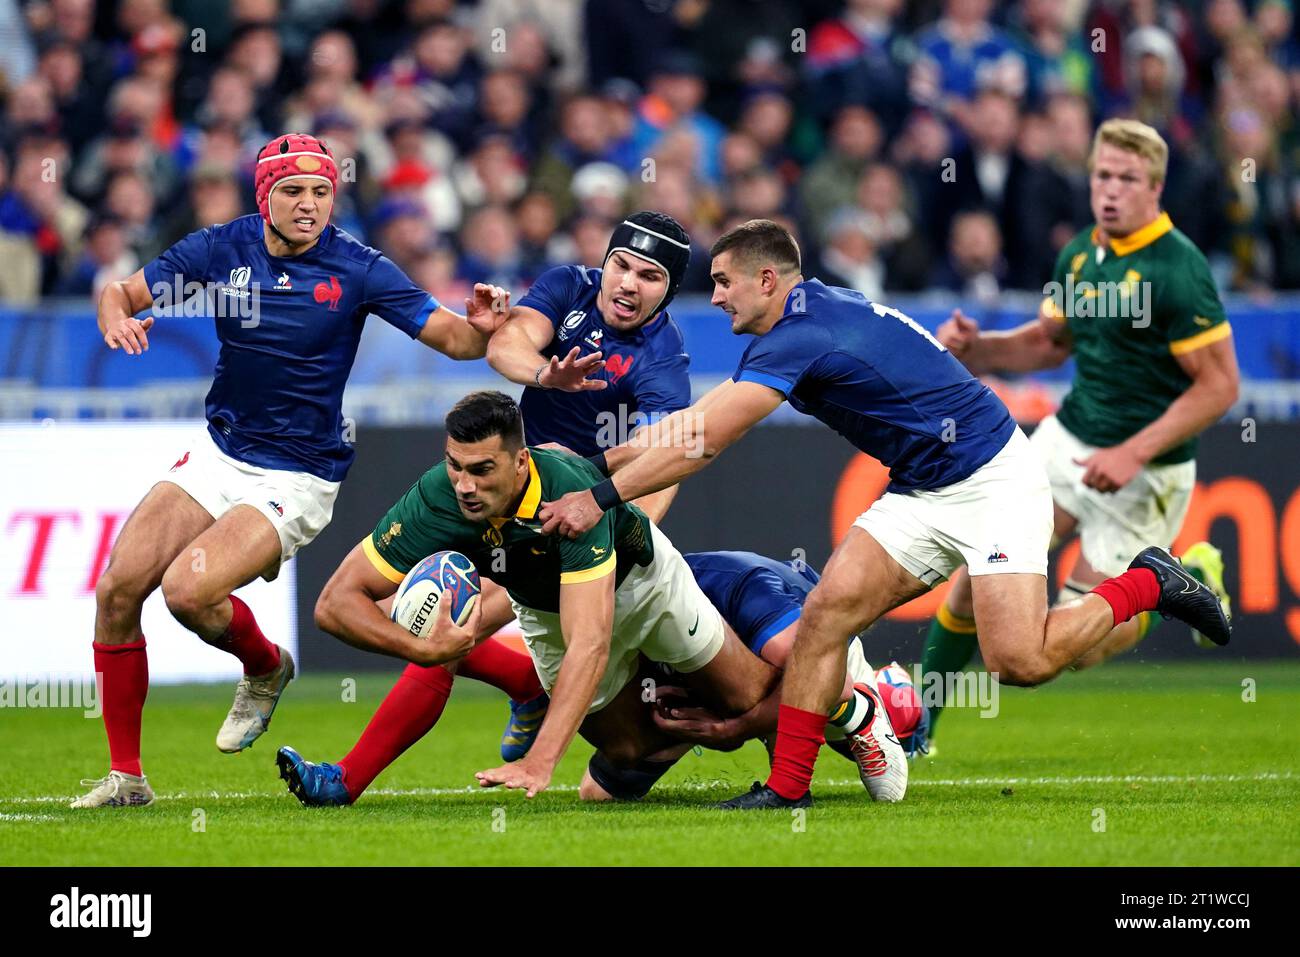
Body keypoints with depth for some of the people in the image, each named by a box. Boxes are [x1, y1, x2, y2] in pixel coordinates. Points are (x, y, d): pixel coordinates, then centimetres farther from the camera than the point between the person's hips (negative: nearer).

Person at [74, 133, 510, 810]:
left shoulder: (355, 269, -13)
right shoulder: (222, 248, -4)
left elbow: (453, 338, -11)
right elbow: (123, 292, 2)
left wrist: (480, 326, -34)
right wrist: (117, 317, -22)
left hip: (297, 479, -5)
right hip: (218, 455, 5)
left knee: (188, 590, -24)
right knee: (117, 589, -8)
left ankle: (265, 669, 10)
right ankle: (125, 776, 4)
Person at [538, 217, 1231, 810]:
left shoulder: (798, 339, -21)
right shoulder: (811, 317, 8)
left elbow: (702, 441, -23)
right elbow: (697, 421, 16)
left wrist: (600, 498, -18)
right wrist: (596, 459, 11)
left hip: (991, 480, -9)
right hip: (920, 494, 9)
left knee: (1019, 661, -18)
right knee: (827, 609, -8)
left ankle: (1147, 583, 6)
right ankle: (787, 787, -8)